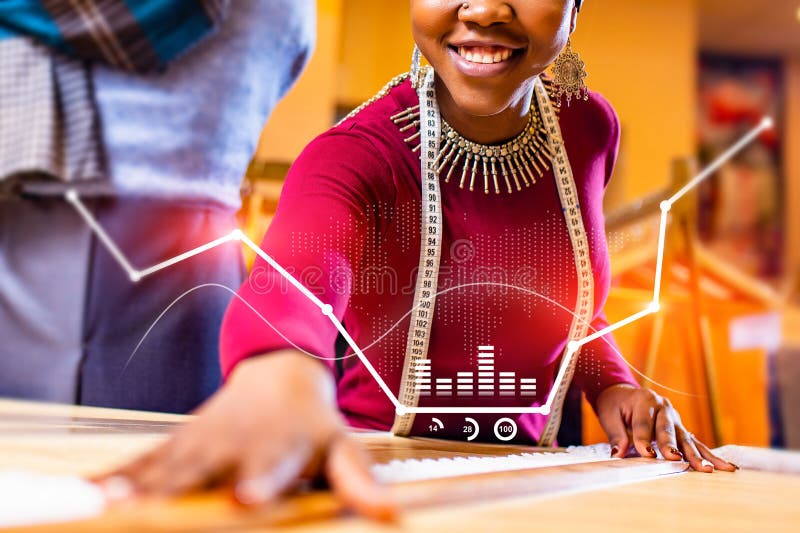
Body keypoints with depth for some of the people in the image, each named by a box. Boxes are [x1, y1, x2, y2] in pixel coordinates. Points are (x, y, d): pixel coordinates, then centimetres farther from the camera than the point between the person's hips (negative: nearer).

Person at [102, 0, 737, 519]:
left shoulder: (590, 129, -3)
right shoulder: (358, 153, -19)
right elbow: (298, 275, -42)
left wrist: (612, 386, -6)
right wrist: (282, 383, -64)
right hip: (377, 472, -3)